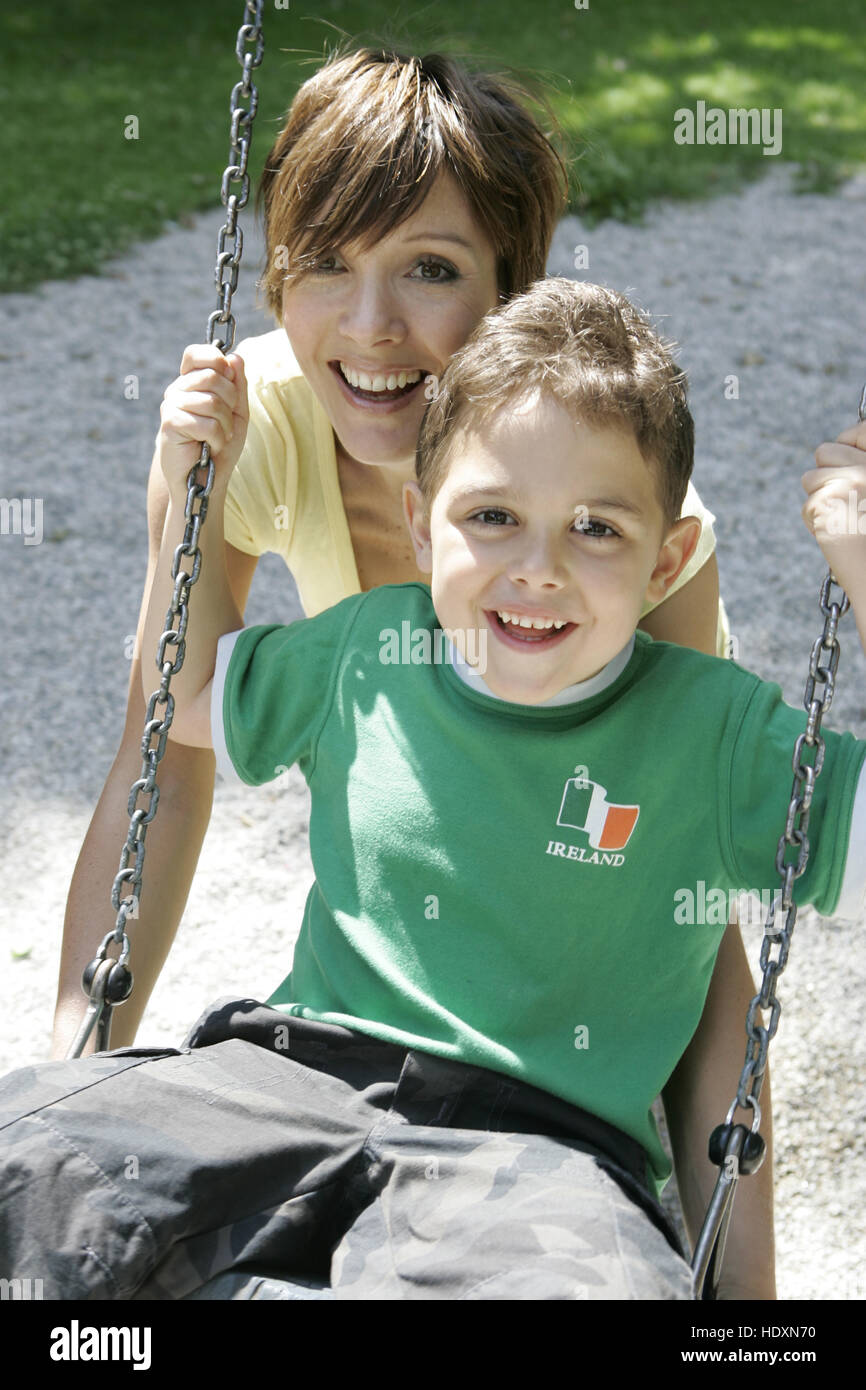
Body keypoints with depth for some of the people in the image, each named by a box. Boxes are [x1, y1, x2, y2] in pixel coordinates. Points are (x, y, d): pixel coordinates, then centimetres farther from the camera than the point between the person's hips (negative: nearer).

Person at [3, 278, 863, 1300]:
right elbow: (188, 695, 28)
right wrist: (196, 492, 17)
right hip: (300, 1075, 3)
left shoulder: (710, 723, 0)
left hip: (546, 1141, -2)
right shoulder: (366, 651, 9)